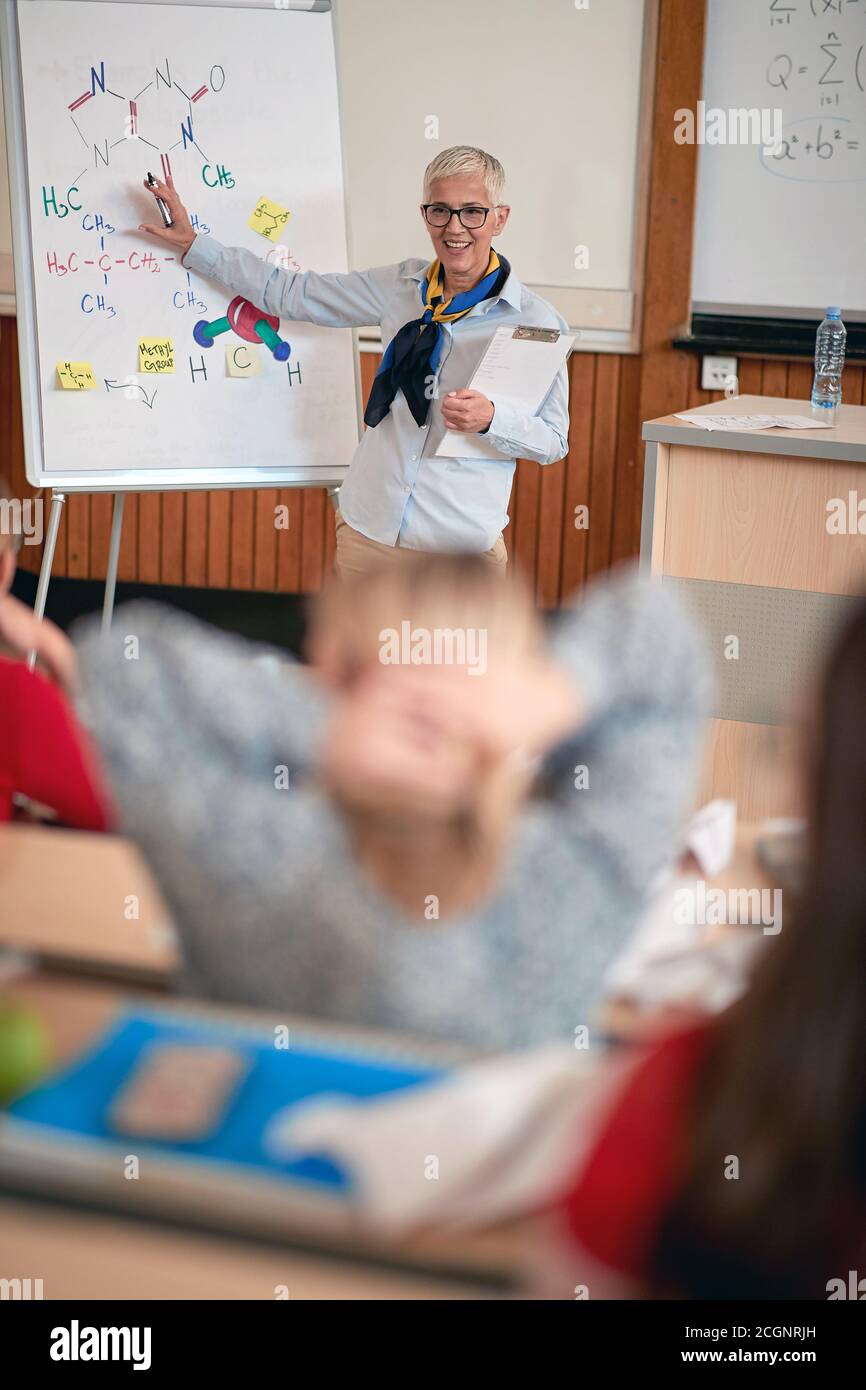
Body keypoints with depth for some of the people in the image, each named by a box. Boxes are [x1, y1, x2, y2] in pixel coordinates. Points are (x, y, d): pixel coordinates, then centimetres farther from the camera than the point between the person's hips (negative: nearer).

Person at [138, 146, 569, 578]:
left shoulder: (536, 320, -8)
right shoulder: (400, 284, 3)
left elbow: (554, 440, -4)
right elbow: (290, 293, 12)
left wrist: (490, 419, -23)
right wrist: (193, 244, 12)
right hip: (366, 528, 4)